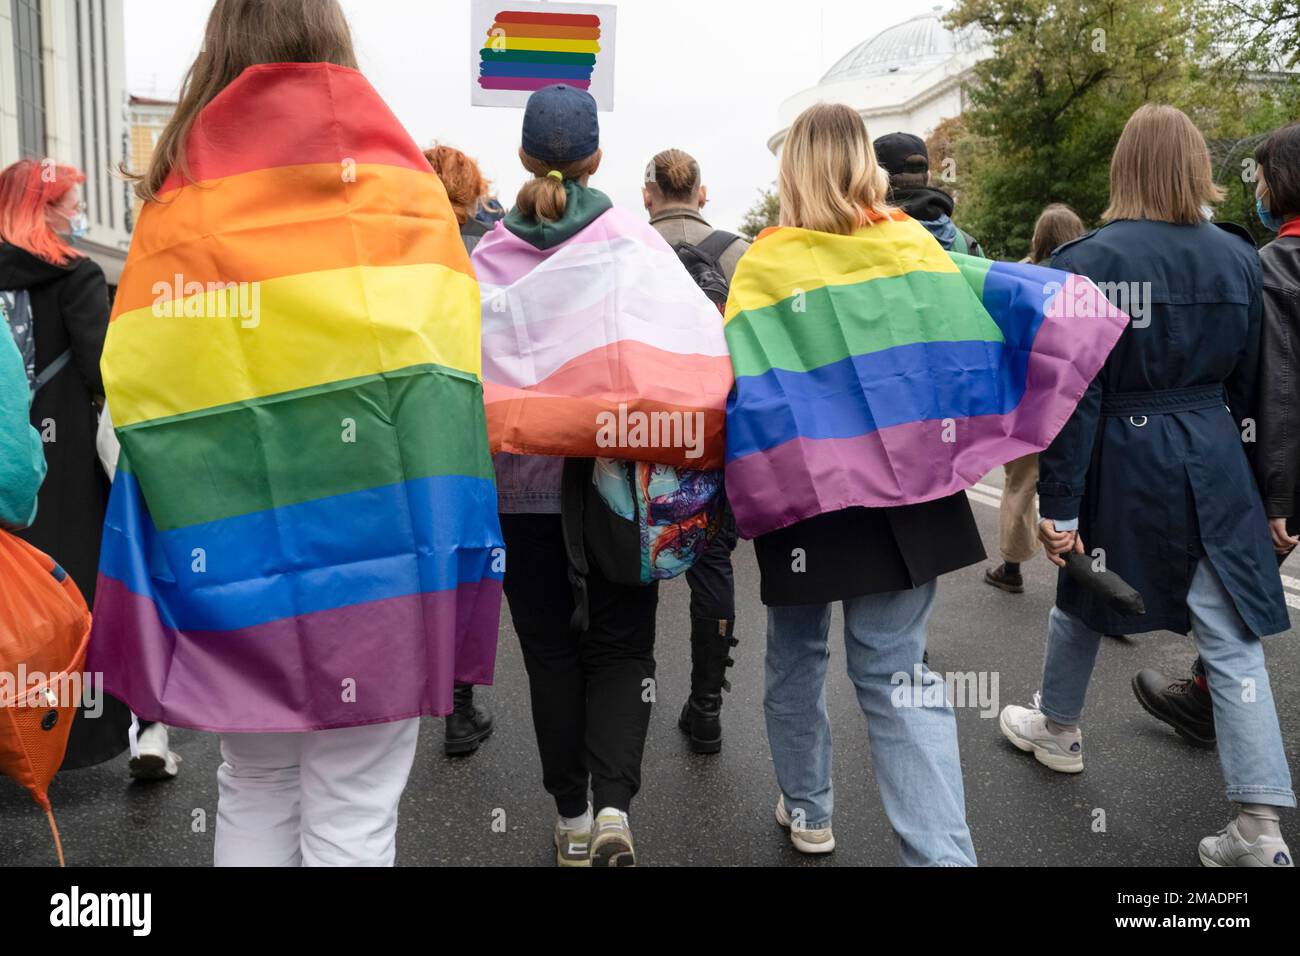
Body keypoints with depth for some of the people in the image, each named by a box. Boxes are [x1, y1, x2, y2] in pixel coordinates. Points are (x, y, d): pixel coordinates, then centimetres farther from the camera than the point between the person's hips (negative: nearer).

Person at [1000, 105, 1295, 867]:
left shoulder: (1088, 262, -11)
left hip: (1123, 461, -3)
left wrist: (1059, 504, -8)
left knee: (1084, 601, 21)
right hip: (1215, 463, 3)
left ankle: (1058, 730, 43)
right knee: (1231, 638, 5)